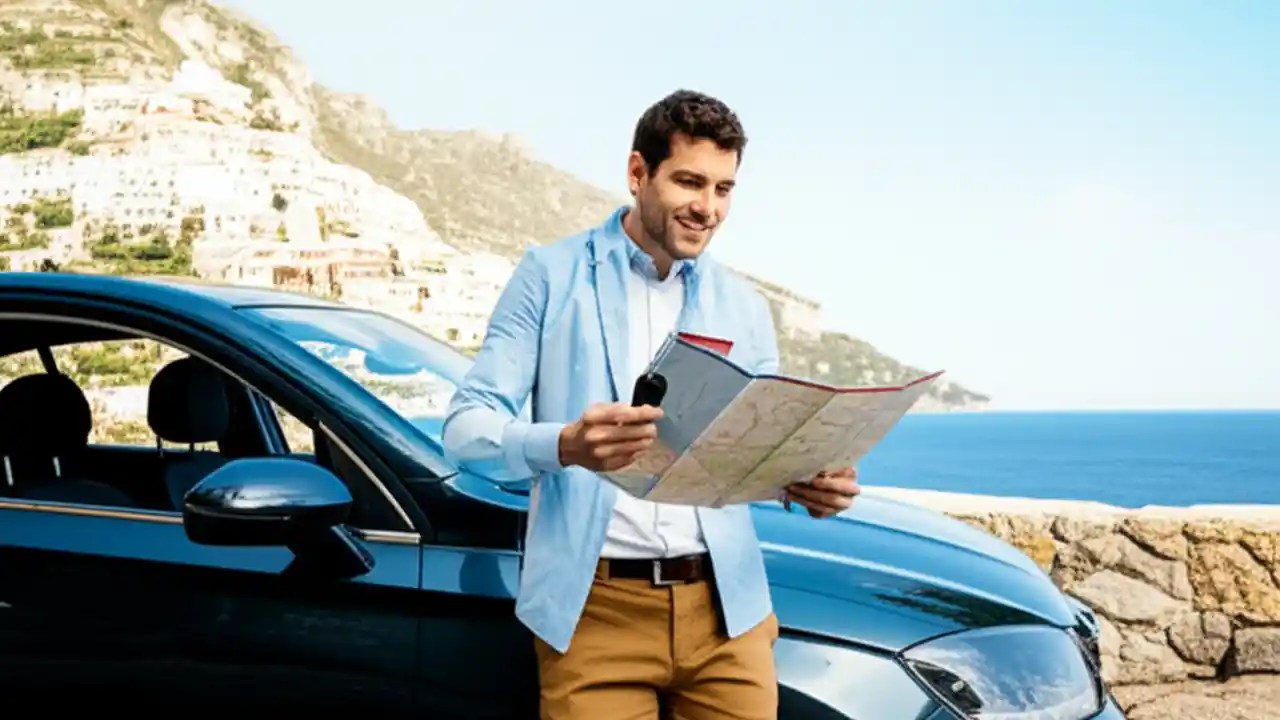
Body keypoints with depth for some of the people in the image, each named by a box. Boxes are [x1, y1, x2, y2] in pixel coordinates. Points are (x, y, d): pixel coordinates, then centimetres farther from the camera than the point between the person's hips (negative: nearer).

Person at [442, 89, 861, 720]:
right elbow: (466, 429, -7)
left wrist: (810, 481, -9)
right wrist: (566, 446, -27)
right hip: (595, 608, -3)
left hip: (726, 608, 4)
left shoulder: (743, 306, 14)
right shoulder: (552, 274, 0)